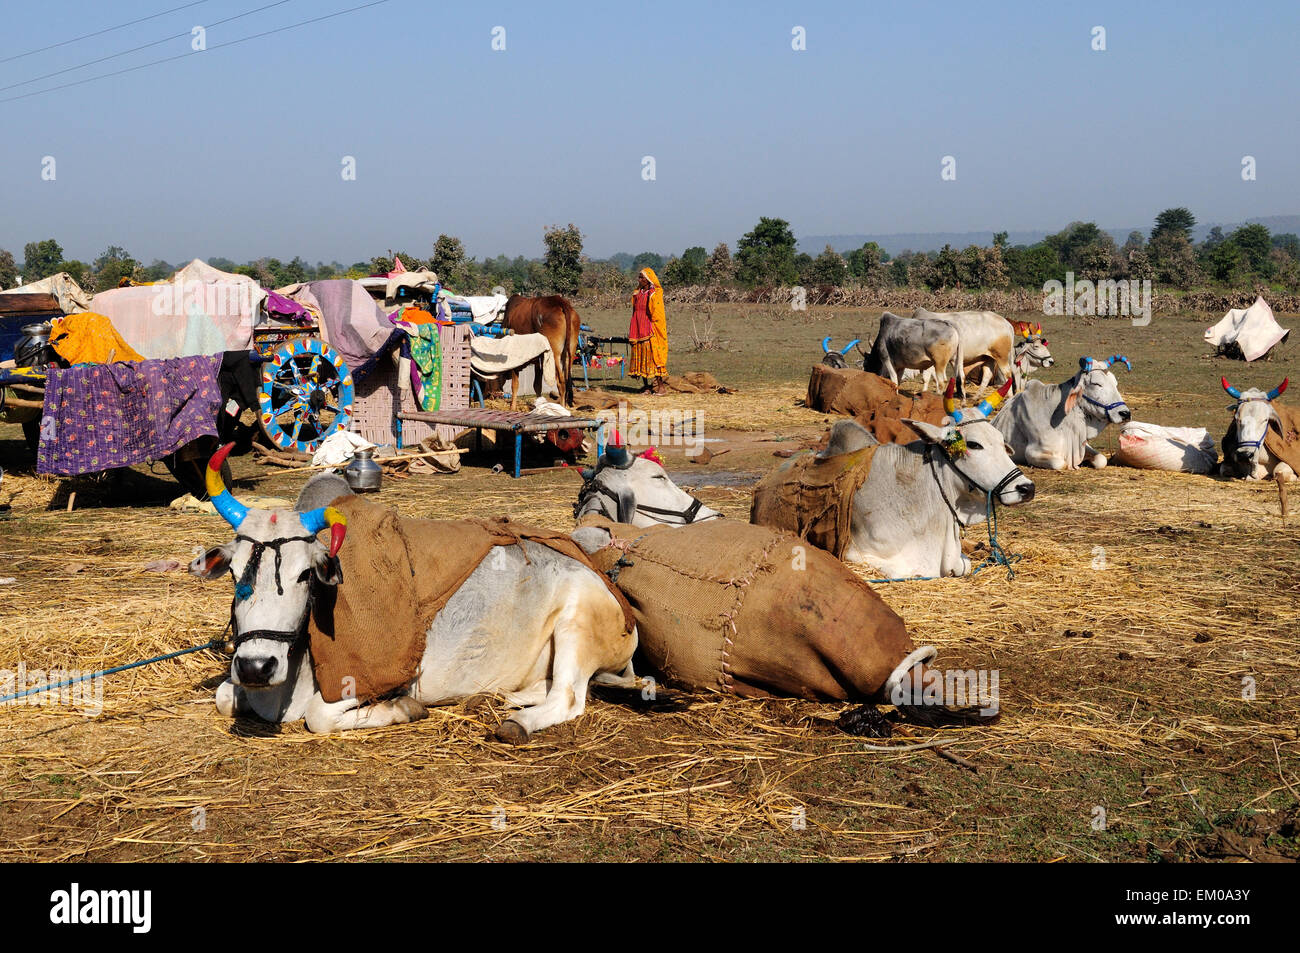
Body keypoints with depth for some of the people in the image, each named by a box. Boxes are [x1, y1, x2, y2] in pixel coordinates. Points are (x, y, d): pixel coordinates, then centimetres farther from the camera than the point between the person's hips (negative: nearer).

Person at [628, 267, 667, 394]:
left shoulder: (655, 294, -7)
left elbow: (658, 316, -9)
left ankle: (660, 385, -2)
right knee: (640, 355, 5)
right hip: (638, 330, 7)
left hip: (651, 331, -7)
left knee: (653, 355, -7)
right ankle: (647, 385, 10)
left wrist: (653, 331, -15)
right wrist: (631, 333, 14)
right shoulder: (636, 294, 13)